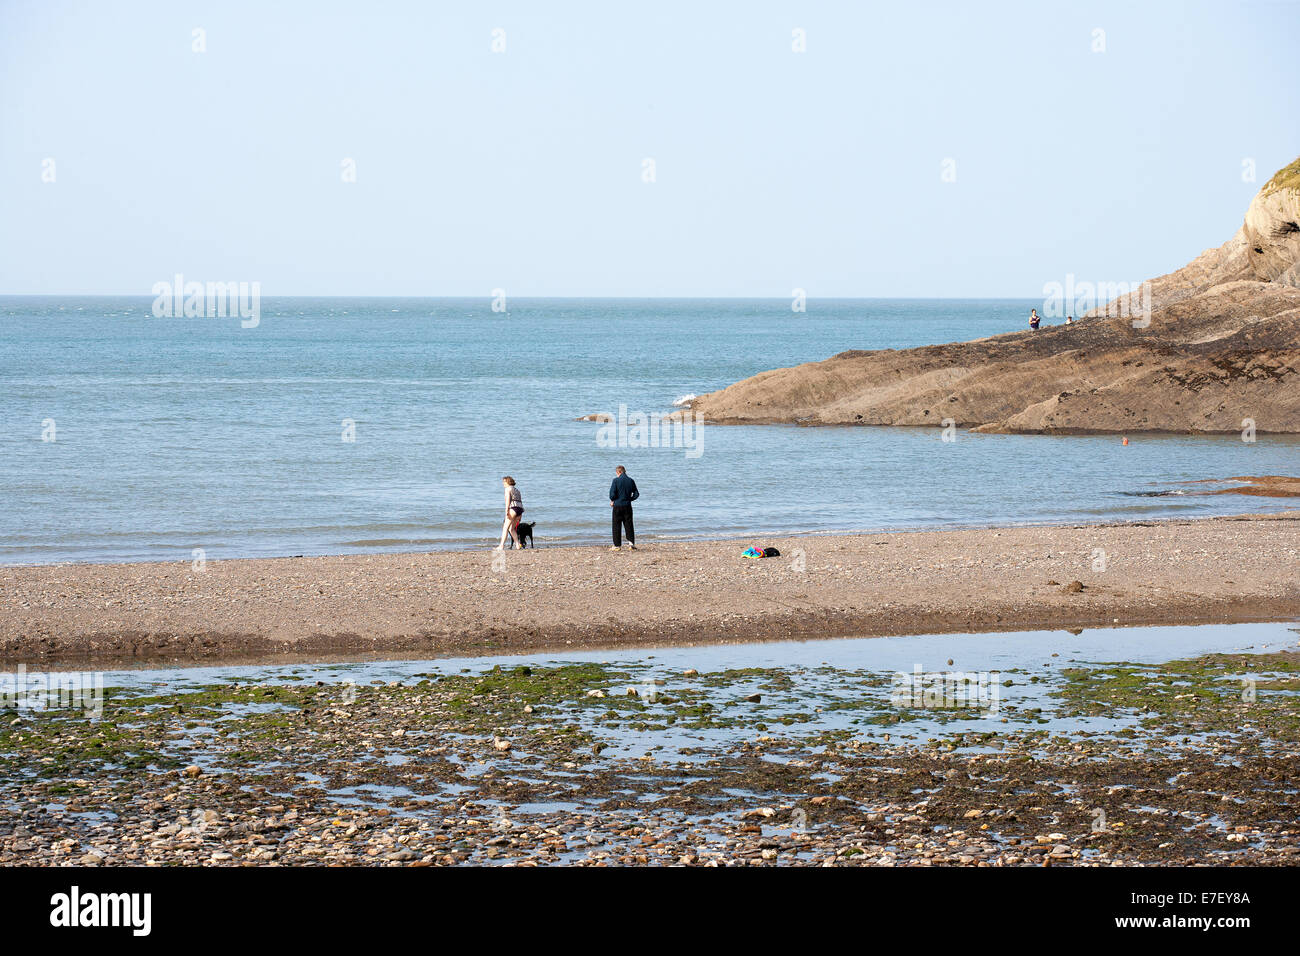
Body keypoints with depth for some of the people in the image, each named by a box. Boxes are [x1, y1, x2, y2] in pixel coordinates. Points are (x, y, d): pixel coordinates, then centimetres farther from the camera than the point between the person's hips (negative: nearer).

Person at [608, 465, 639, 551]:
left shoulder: (616, 480, -10)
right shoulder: (631, 481, 3)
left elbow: (612, 494, -15)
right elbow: (636, 494, 6)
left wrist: (612, 501, 5)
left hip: (617, 506, -3)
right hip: (627, 506, 3)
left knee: (617, 526, 4)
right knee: (628, 525, 10)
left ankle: (617, 545, 5)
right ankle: (631, 542, 1)